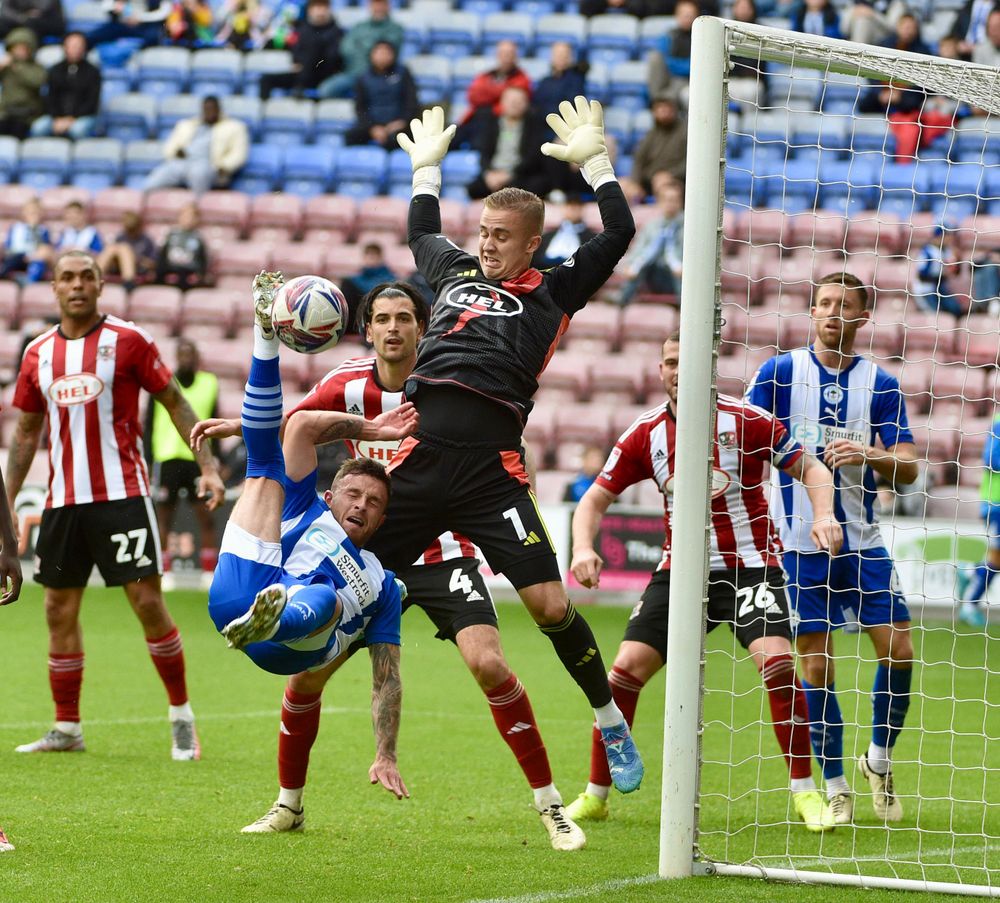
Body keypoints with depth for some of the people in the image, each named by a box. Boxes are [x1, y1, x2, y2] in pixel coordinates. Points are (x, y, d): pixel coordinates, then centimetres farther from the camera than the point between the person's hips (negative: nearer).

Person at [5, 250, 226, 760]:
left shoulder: (128, 341, -3)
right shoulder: (38, 354, 9)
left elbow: (174, 402, 2)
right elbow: (26, 432, 18)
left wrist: (207, 465, -6)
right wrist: (7, 501, 15)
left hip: (121, 494, -4)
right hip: (62, 501, 4)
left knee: (147, 600, -8)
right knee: (59, 609, 5)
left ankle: (181, 716, 4)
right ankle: (66, 729, 14)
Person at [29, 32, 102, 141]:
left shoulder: (92, 72, 3)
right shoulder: (55, 71, 12)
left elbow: (92, 101, -2)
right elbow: (50, 98, 8)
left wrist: (72, 119, -14)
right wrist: (57, 119, -11)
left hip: (84, 116, -3)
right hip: (58, 116, 3)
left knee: (78, 129, -38)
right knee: (38, 127, -27)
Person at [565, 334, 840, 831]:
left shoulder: (746, 421, -10)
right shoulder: (646, 434, -2)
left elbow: (810, 468, -2)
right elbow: (596, 497, 4)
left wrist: (824, 513, -22)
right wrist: (583, 548, -15)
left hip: (750, 564, -3)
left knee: (777, 662, -22)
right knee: (628, 667, -8)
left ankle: (805, 792, -9)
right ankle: (595, 795, 6)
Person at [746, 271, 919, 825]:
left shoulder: (880, 384, 5)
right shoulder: (780, 372, 1)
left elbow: (907, 469, -1)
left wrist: (867, 455, -19)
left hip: (861, 540, 2)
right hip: (800, 541, -2)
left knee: (898, 650, -5)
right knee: (815, 662, -3)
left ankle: (879, 760, 18)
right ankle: (834, 786, 8)